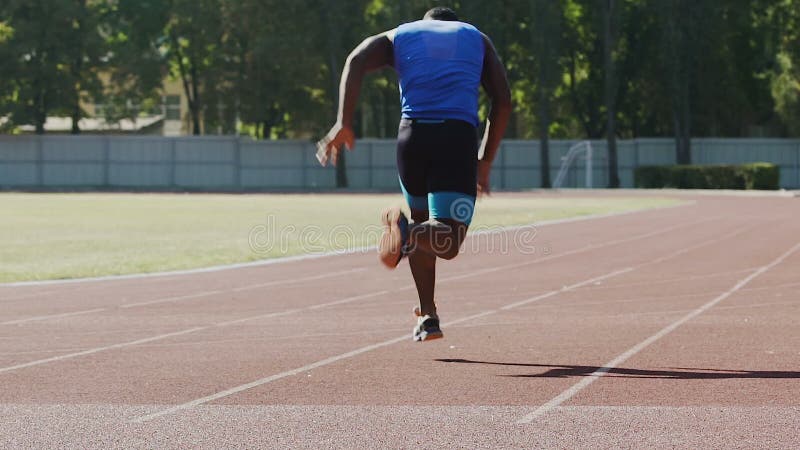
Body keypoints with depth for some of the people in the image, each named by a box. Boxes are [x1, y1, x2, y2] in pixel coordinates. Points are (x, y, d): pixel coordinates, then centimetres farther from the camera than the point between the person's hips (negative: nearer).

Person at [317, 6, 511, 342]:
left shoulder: (398, 36, 24)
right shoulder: (476, 38, 26)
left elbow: (356, 62, 2)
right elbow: (503, 100, 15)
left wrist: (343, 124, -5)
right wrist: (486, 161, 20)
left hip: (414, 133, 2)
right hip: (459, 136, -2)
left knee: (422, 219, 26)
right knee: (447, 243, -3)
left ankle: (427, 317, 21)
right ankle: (407, 232, -36)